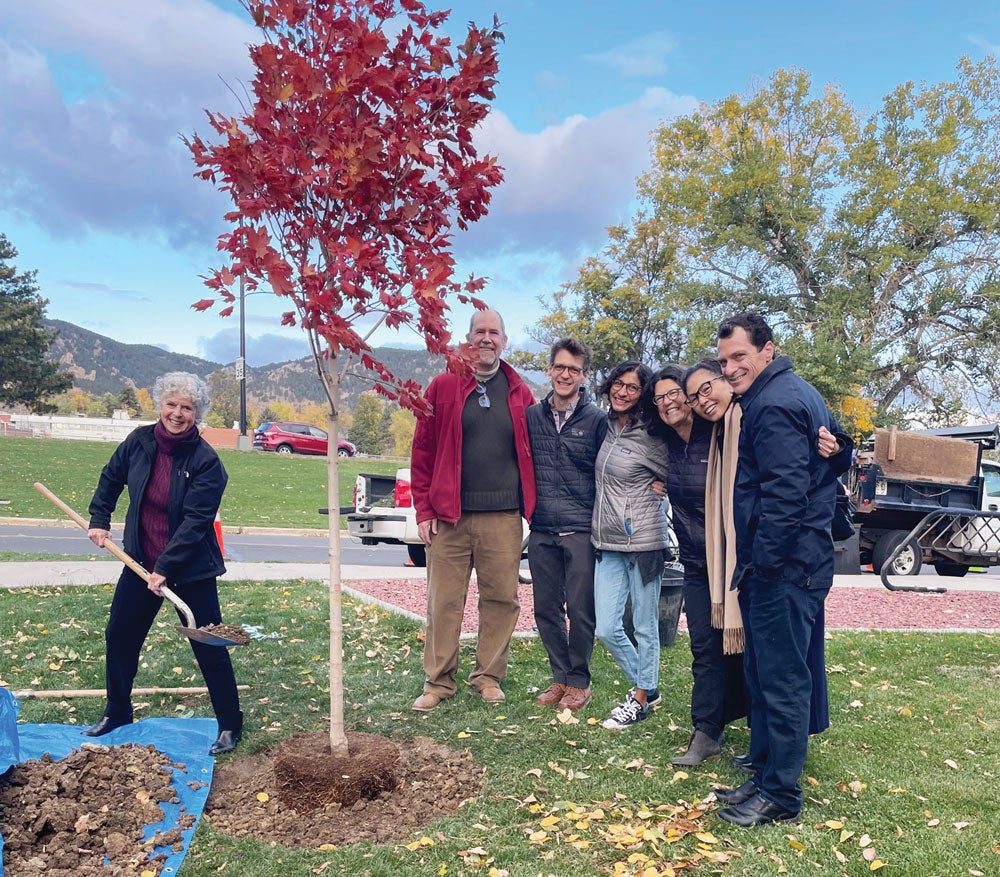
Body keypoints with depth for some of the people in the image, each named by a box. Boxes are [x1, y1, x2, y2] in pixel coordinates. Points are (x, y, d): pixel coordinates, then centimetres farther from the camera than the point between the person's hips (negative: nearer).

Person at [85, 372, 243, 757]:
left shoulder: (206, 461, -19)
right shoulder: (139, 441, -4)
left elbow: (195, 521, -22)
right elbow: (111, 478, 16)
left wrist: (165, 568, -25)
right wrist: (99, 519, 11)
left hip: (191, 568, -5)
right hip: (140, 561, 6)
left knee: (209, 647, 1)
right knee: (119, 635, 16)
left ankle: (230, 726, 16)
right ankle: (116, 712, 39)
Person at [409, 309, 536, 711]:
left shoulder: (519, 393, 10)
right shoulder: (443, 387, 4)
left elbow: (532, 452, 14)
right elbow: (422, 451, 3)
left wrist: (529, 504, 7)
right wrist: (424, 509, -3)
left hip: (503, 517, 2)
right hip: (449, 516, -1)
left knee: (501, 598, 6)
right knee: (444, 601, 3)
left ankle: (489, 676, 22)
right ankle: (439, 681, 15)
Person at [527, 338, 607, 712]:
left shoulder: (596, 420, -1)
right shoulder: (532, 415, 8)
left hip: (581, 531, -3)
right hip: (541, 531, 4)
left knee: (580, 609, 1)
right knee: (547, 608, 9)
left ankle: (579, 682, 17)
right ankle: (560, 677, 24)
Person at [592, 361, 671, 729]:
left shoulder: (648, 438, -10)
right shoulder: (607, 427, 10)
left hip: (643, 541, -6)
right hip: (608, 544, 7)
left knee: (645, 627, 6)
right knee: (607, 629, 6)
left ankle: (641, 699, 23)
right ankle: (646, 687, 27)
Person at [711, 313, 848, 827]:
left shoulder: (774, 405, -16)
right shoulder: (793, 391, 17)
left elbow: (784, 493, -24)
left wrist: (760, 563, -17)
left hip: (783, 566, -11)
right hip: (795, 560, 11)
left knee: (781, 679, -2)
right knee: (764, 674, 17)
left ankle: (781, 796, 10)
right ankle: (768, 776, 28)